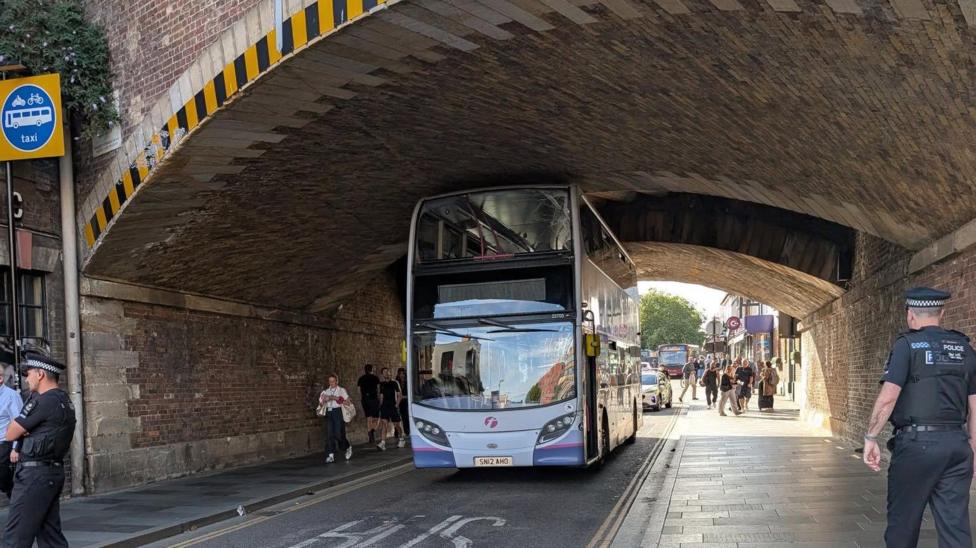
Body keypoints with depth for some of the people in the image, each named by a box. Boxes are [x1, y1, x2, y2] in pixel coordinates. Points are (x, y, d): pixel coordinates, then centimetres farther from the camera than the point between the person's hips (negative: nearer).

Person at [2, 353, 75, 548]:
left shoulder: (44, 401, -16)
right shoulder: (64, 400, 14)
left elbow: (10, 434, -12)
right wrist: (19, 448, 6)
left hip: (35, 473, -10)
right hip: (54, 471, 10)